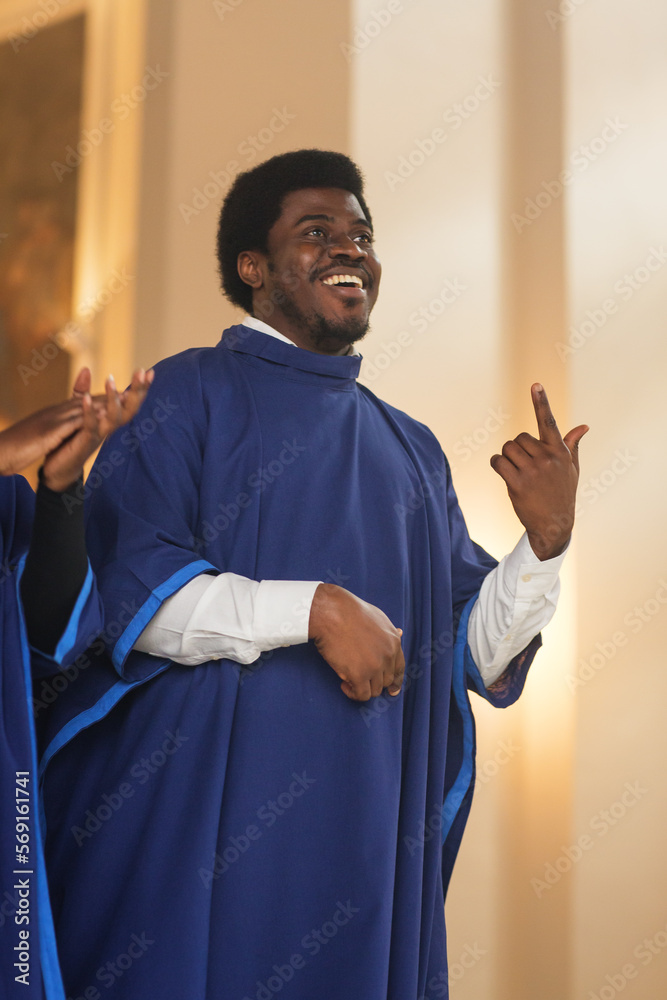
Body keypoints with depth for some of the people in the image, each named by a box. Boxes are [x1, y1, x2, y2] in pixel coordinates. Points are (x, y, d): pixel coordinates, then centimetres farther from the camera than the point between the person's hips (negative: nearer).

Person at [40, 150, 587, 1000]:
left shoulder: (410, 449, 15)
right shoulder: (187, 396, 0)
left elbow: (473, 650, 9)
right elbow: (127, 589, -13)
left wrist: (546, 541, -7)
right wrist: (314, 607, -21)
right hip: (197, 826, -4)